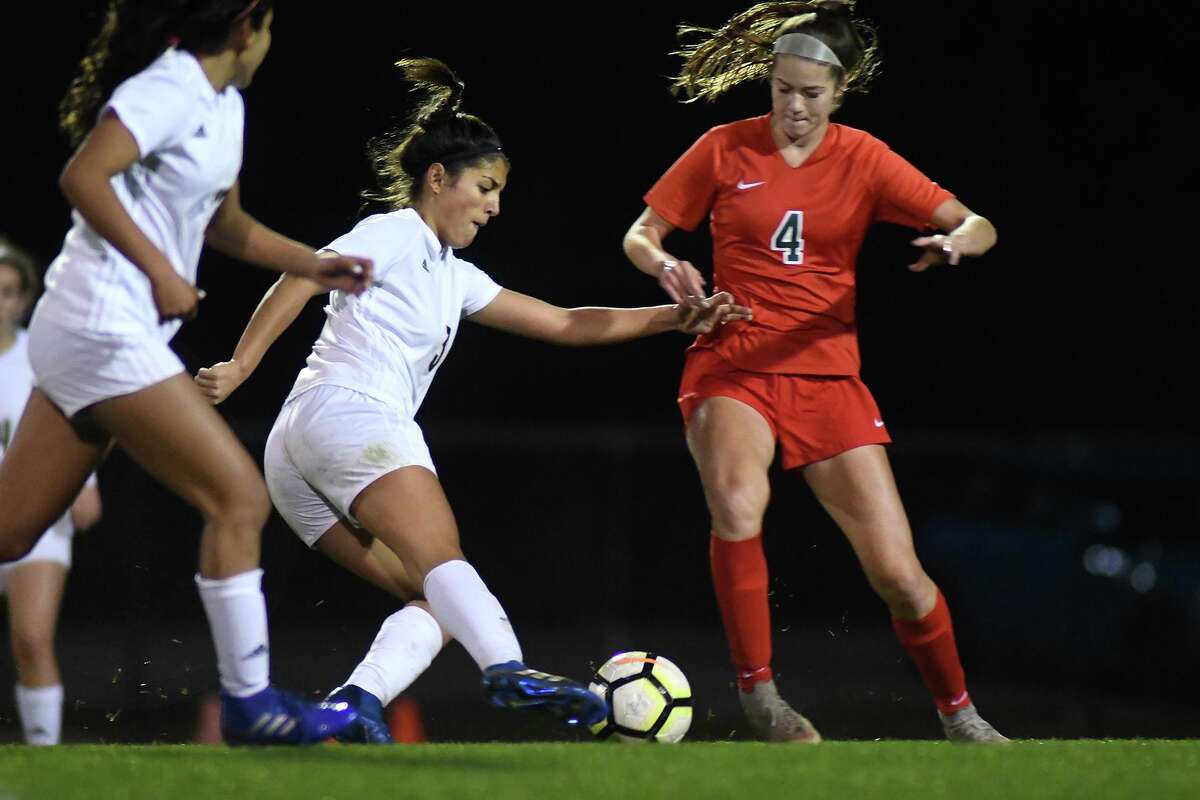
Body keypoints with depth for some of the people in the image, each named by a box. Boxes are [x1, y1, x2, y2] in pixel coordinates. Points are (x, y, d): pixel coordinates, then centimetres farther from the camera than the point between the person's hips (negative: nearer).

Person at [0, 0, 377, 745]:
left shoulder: (225, 105, 17)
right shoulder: (170, 90, -12)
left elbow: (224, 222, 30)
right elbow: (83, 177, -23)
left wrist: (312, 264, 20)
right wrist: (160, 271, -23)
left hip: (89, 334, 10)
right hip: (105, 327, -10)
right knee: (240, 499, -9)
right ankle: (249, 702, -4)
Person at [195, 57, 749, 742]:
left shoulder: (454, 277, 30)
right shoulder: (396, 235, 4)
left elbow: (564, 325, 29)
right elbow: (300, 280, -9)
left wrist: (674, 318, 23)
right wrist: (241, 367, -19)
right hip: (348, 411, -9)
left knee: (438, 603, -2)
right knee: (444, 561, -29)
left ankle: (356, 702, -22)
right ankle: (511, 673, -51)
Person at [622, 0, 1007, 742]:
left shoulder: (863, 159, 3)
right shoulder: (726, 150, 2)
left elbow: (978, 226, -2)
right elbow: (641, 235, 8)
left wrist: (957, 239, -27)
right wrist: (665, 266, -15)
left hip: (827, 378, 1)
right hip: (732, 368, -1)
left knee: (899, 575, -3)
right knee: (738, 502, -34)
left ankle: (958, 711, 23)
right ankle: (758, 693, -20)